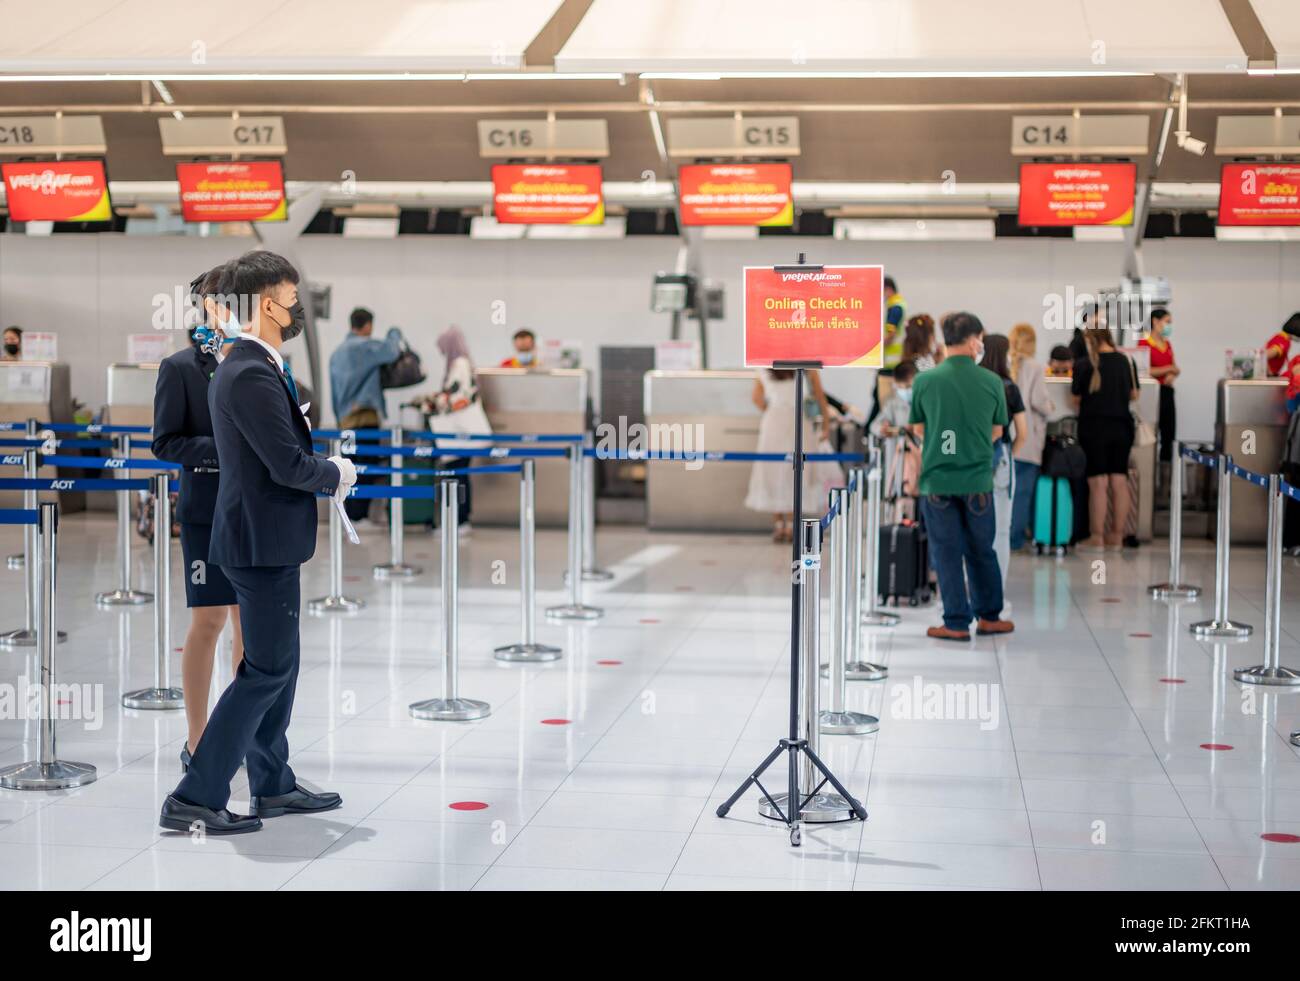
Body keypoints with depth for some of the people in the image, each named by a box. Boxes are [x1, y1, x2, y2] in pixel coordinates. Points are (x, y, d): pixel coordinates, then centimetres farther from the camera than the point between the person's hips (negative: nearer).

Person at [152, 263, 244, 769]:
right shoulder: (181, 368, -3)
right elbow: (165, 442, -6)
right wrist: (224, 448, -19)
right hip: (207, 505, -4)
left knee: (250, 619, 8)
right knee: (209, 621, -3)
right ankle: (197, 741, 7)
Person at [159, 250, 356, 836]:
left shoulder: (245, 367, 12)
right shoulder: (252, 375, -21)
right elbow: (288, 464, -22)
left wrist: (324, 471, 4)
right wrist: (337, 474, -5)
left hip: (265, 539, 10)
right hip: (263, 542, -10)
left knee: (278, 665, 17)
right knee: (266, 669, -5)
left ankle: (273, 786, 28)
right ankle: (195, 798, -2)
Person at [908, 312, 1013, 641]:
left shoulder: (925, 380, -7)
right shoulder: (992, 382, -5)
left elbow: (919, 429, 5)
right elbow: (997, 431, 7)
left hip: (937, 480, -1)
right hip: (978, 480, 1)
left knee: (947, 551, 7)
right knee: (981, 550, 15)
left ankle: (957, 623, 9)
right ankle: (989, 616, 25)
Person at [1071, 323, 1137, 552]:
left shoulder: (1084, 364, -10)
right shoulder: (1126, 362, 0)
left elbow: (1076, 399, -1)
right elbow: (1133, 395, 10)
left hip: (1094, 427, -4)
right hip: (1122, 426, 4)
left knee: (1098, 483, -1)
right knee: (1119, 482, 7)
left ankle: (1097, 537, 1)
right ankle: (1116, 537, 12)